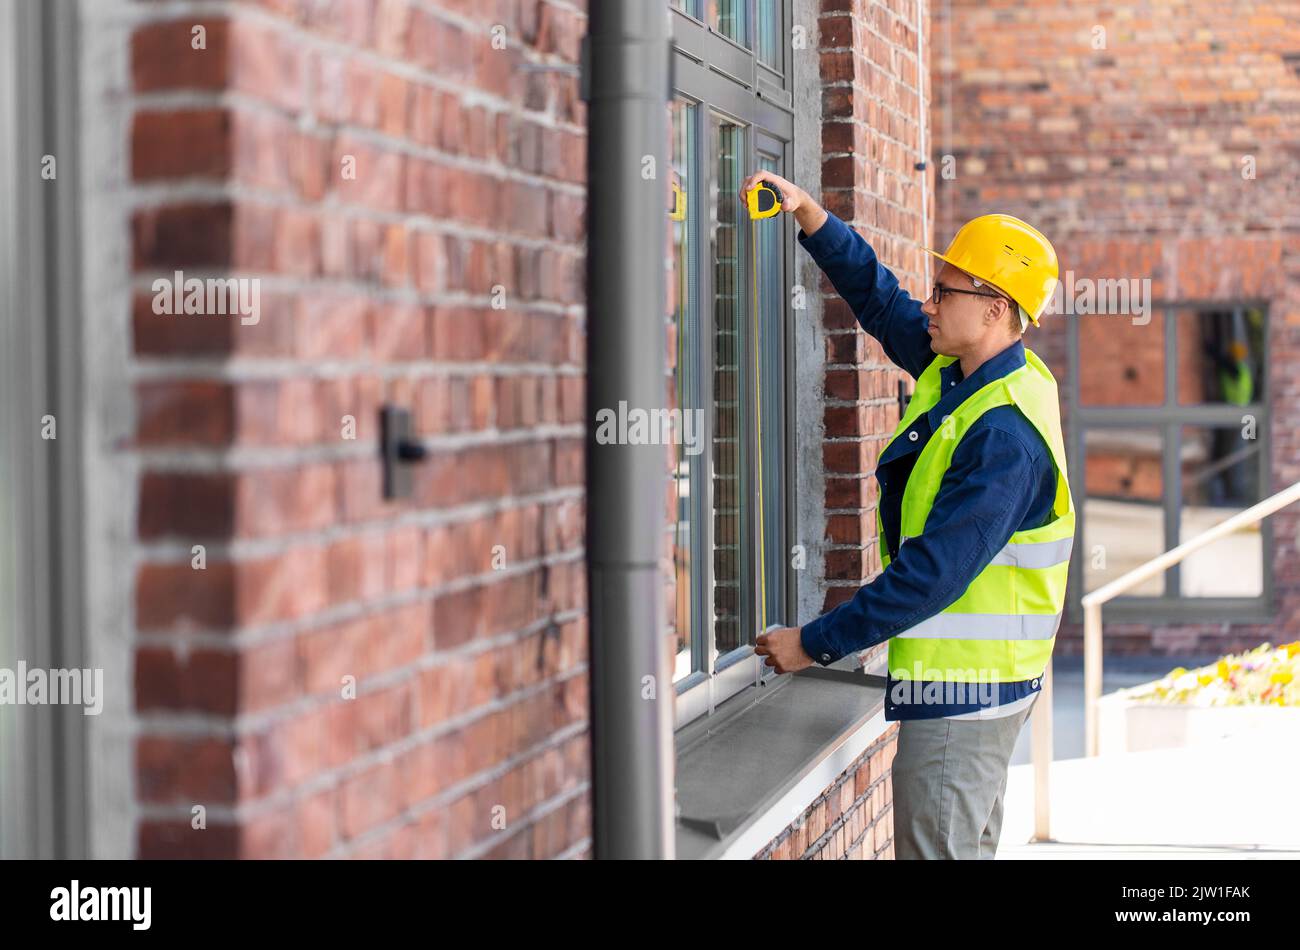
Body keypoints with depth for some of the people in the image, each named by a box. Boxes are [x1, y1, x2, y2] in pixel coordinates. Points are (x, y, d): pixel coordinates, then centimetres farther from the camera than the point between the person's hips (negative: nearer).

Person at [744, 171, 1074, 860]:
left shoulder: (1006, 434, -24)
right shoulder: (961, 371, 4)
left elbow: (933, 575, -27)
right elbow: (880, 298, 18)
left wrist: (815, 643, -22)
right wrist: (808, 213, 6)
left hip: (960, 686, -10)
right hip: (982, 674, 10)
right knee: (970, 843, 20)